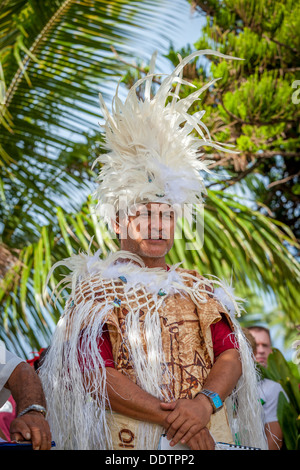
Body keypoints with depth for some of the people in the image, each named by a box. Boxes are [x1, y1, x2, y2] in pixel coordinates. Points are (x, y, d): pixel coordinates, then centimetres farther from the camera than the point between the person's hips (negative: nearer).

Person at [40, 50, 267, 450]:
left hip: (211, 438, 3)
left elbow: (231, 356, 5)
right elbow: (92, 371, -9)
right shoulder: (95, 288, 2)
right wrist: (170, 417, -17)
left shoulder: (201, 290, 14)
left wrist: (205, 402, -16)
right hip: (129, 441, -3)